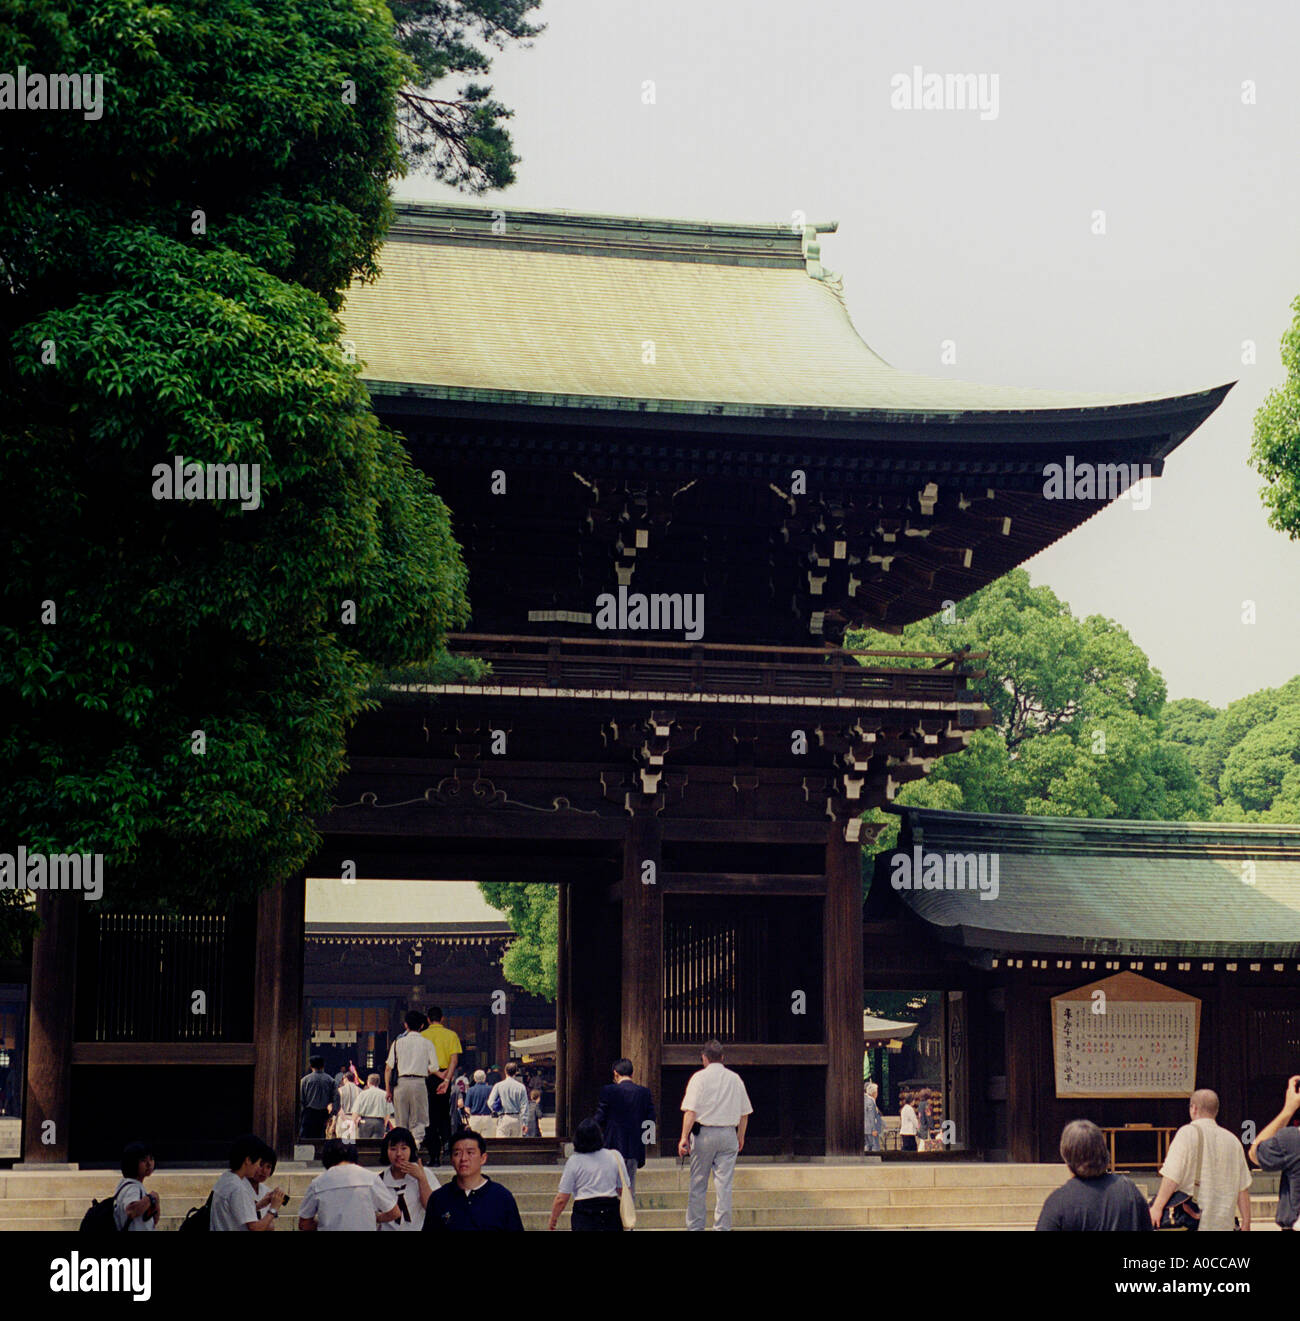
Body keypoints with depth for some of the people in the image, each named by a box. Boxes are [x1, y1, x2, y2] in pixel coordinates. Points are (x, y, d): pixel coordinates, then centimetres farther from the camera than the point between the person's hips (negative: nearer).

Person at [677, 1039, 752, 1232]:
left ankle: (694, 1226, 8)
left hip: (704, 1133, -3)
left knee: (698, 1185, 6)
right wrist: (741, 1136, 22)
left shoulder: (699, 1077, -3)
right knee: (724, 1184, 3)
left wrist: (684, 1137, -10)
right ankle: (722, 1226, 0)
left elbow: (691, 1111, -11)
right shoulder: (735, 1079, 8)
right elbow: (744, 1113, 12)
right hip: (728, 1134, 3)